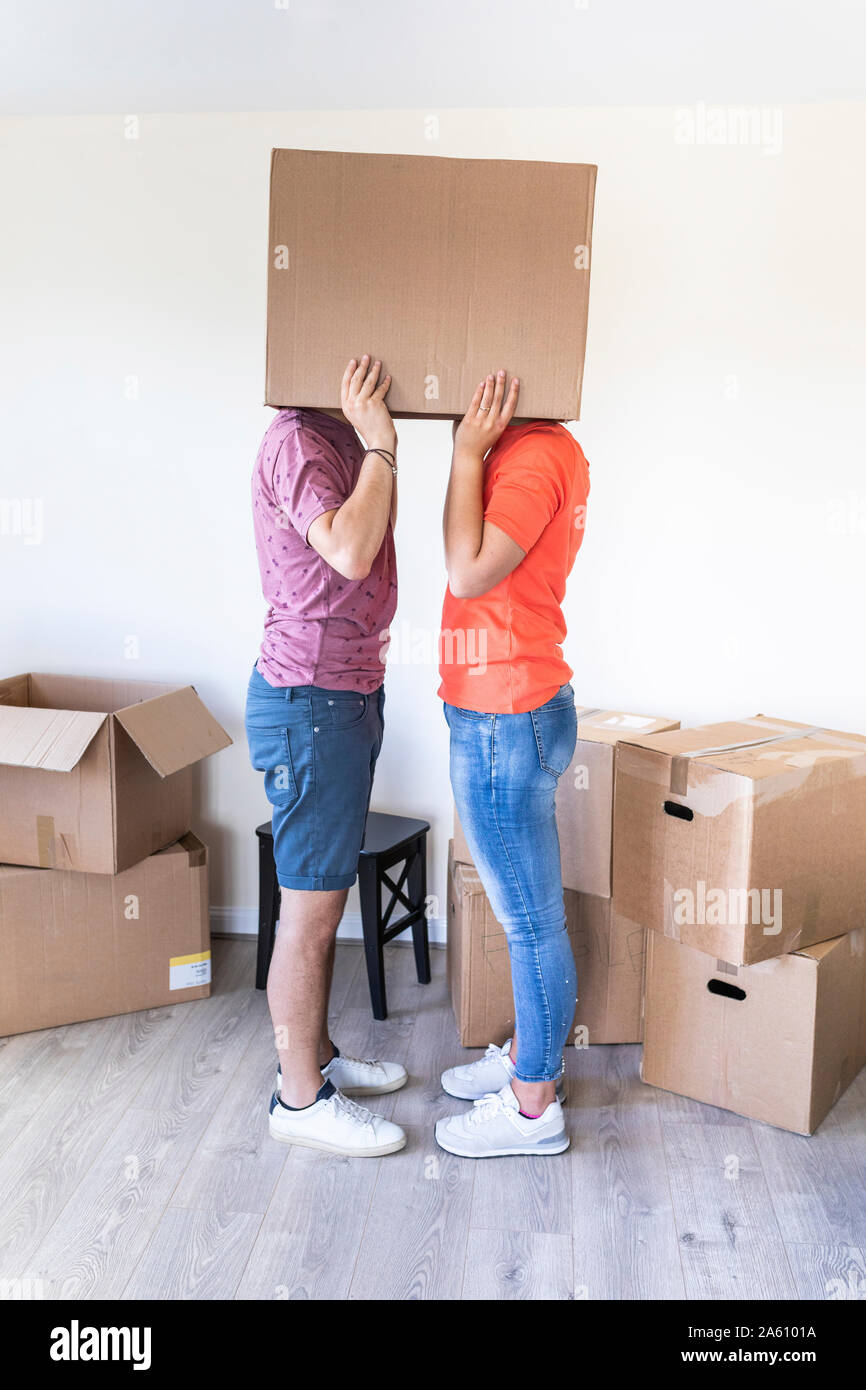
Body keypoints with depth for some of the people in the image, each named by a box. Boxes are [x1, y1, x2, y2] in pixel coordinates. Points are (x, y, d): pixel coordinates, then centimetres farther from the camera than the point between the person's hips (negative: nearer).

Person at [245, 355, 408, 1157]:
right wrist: (380, 444, -24)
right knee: (310, 912, 1)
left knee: (327, 898, 19)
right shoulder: (297, 441, -16)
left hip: (350, 691, 10)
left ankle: (315, 1053, 34)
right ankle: (300, 1098, 15)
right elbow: (348, 552, -32)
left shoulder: (344, 439, 12)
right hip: (310, 701, -10)